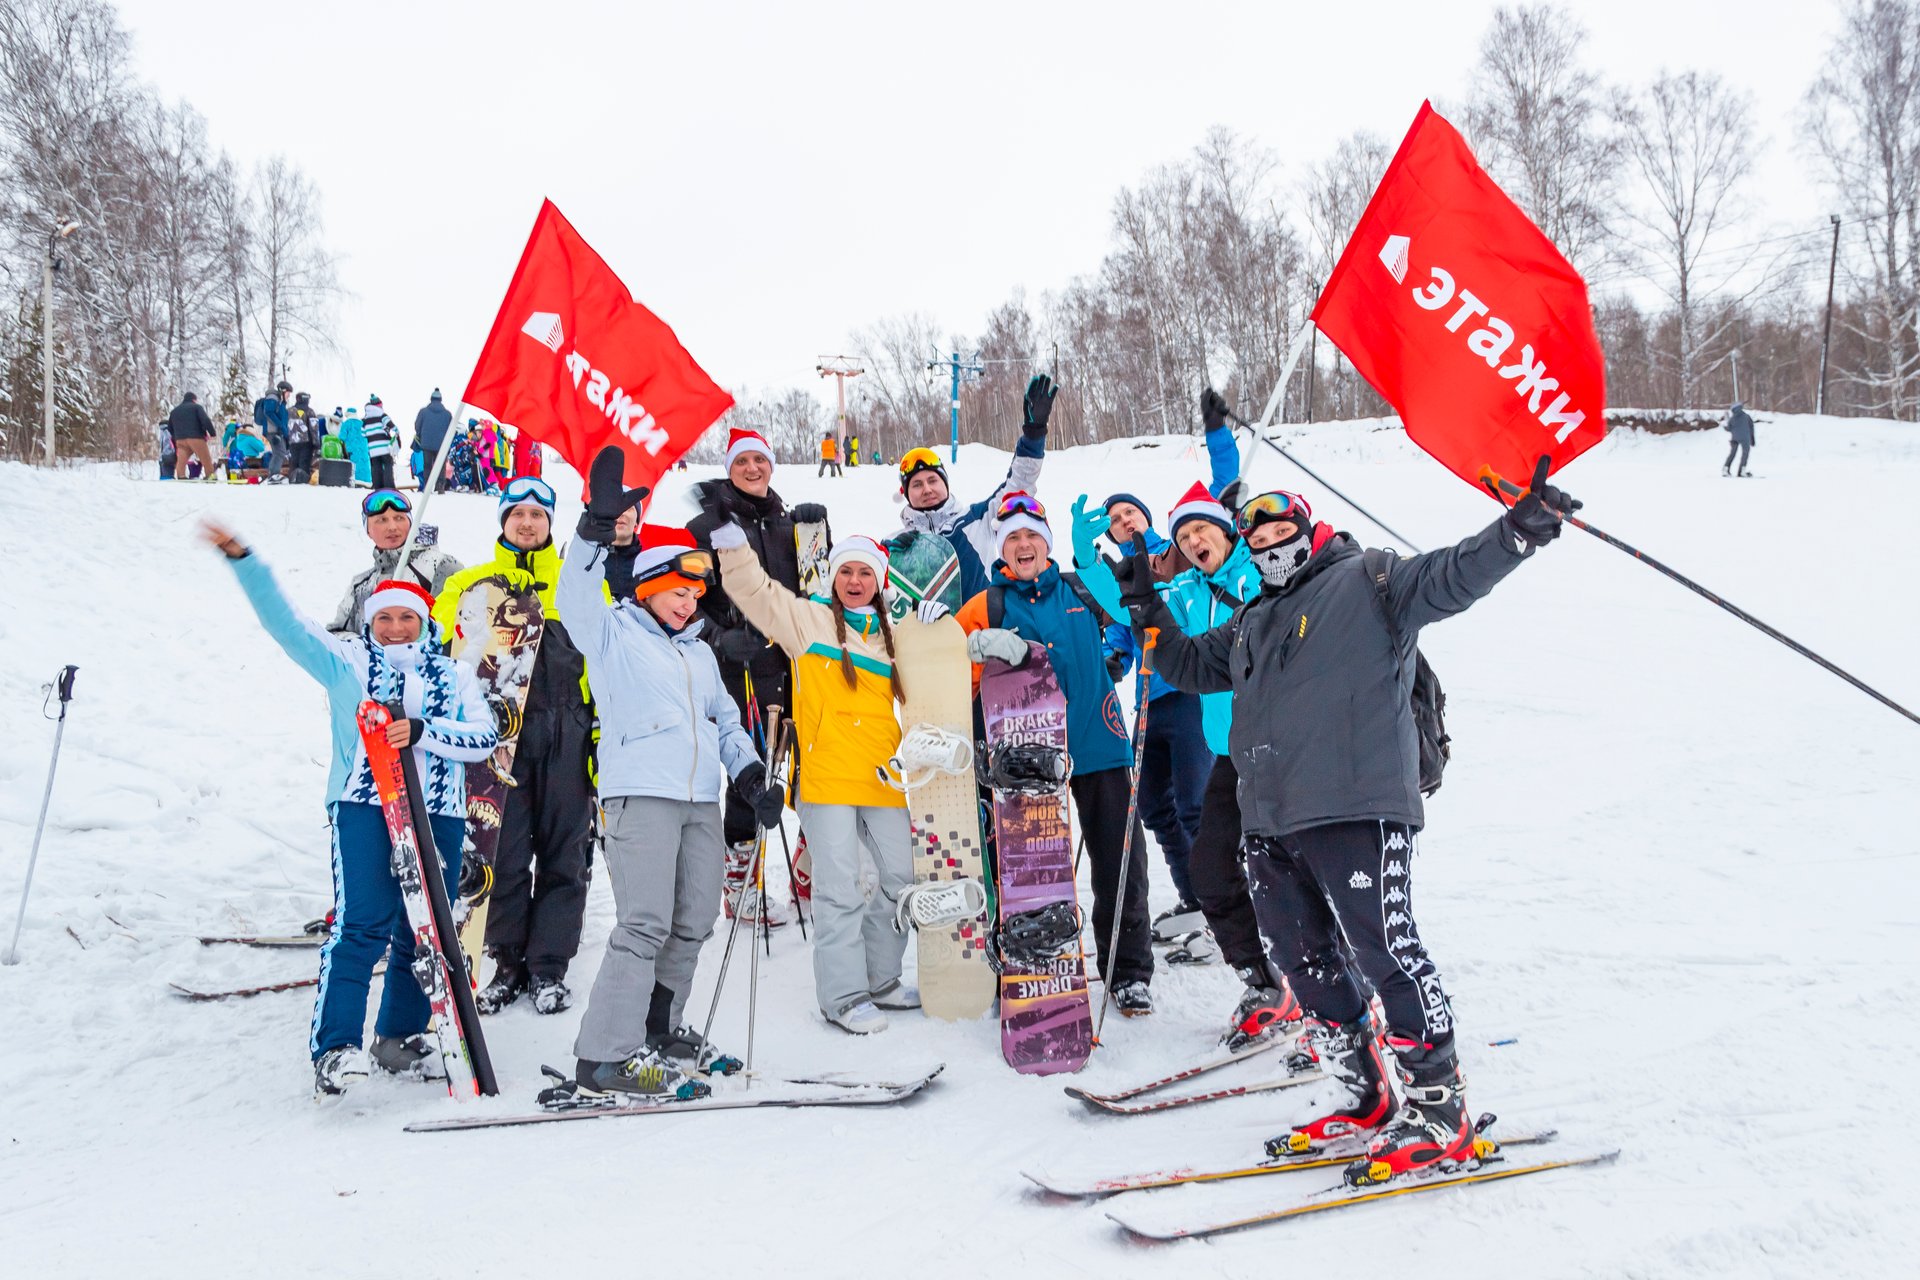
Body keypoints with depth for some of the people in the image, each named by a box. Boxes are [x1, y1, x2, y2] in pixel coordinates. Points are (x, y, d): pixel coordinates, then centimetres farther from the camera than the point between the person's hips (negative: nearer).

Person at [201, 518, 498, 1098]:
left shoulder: (455, 676, 16)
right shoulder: (346, 660, 14)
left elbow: (484, 738, 3)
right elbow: (284, 622, 5)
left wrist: (421, 732, -12)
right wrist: (242, 559, -6)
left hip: (439, 814, 3)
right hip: (364, 806, -3)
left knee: (426, 930, 5)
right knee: (362, 924, -16)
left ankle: (401, 1037, 21)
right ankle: (334, 1049, -14)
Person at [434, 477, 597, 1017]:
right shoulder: (470, 584, 13)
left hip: (566, 734, 0)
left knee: (564, 851, 2)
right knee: (504, 853, 2)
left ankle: (549, 967, 11)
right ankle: (508, 964, 14)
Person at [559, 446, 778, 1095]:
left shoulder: (699, 652, 24)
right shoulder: (613, 635, 5)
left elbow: (725, 720, 25)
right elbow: (576, 596, -14)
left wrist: (750, 773, 9)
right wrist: (597, 527, -26)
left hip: (701, 800, 7)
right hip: (640, 794, -7)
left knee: (693, 923, 9)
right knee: (645, 923, -14)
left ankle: (659, 1029, 24)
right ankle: (604, 1056, -11)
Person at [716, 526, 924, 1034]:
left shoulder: (890, 637, 19)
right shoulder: (808, 618, 7)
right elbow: (753, 591, -2)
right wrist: (731, 542, -18)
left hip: (881, 779, 5)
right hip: (827, 776, -5)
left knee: (904, 879, 9)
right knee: (839, 887, -5)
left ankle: (878, 979, 25)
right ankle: (844, 996, 3)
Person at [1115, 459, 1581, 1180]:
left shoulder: (1366, 582, 4)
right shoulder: (1251, 623, 26)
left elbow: (1452, 577, -8)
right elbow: (1191, 666, 37)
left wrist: (1521, 529, -23)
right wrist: (1148, 610, 26)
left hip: (1356, 809, -8)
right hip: (1271, 823, 8)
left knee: (1385, 951, -10)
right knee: (1304, 961, 10)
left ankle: (1440, 1113, 1)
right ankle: (1368, 1101, 23)